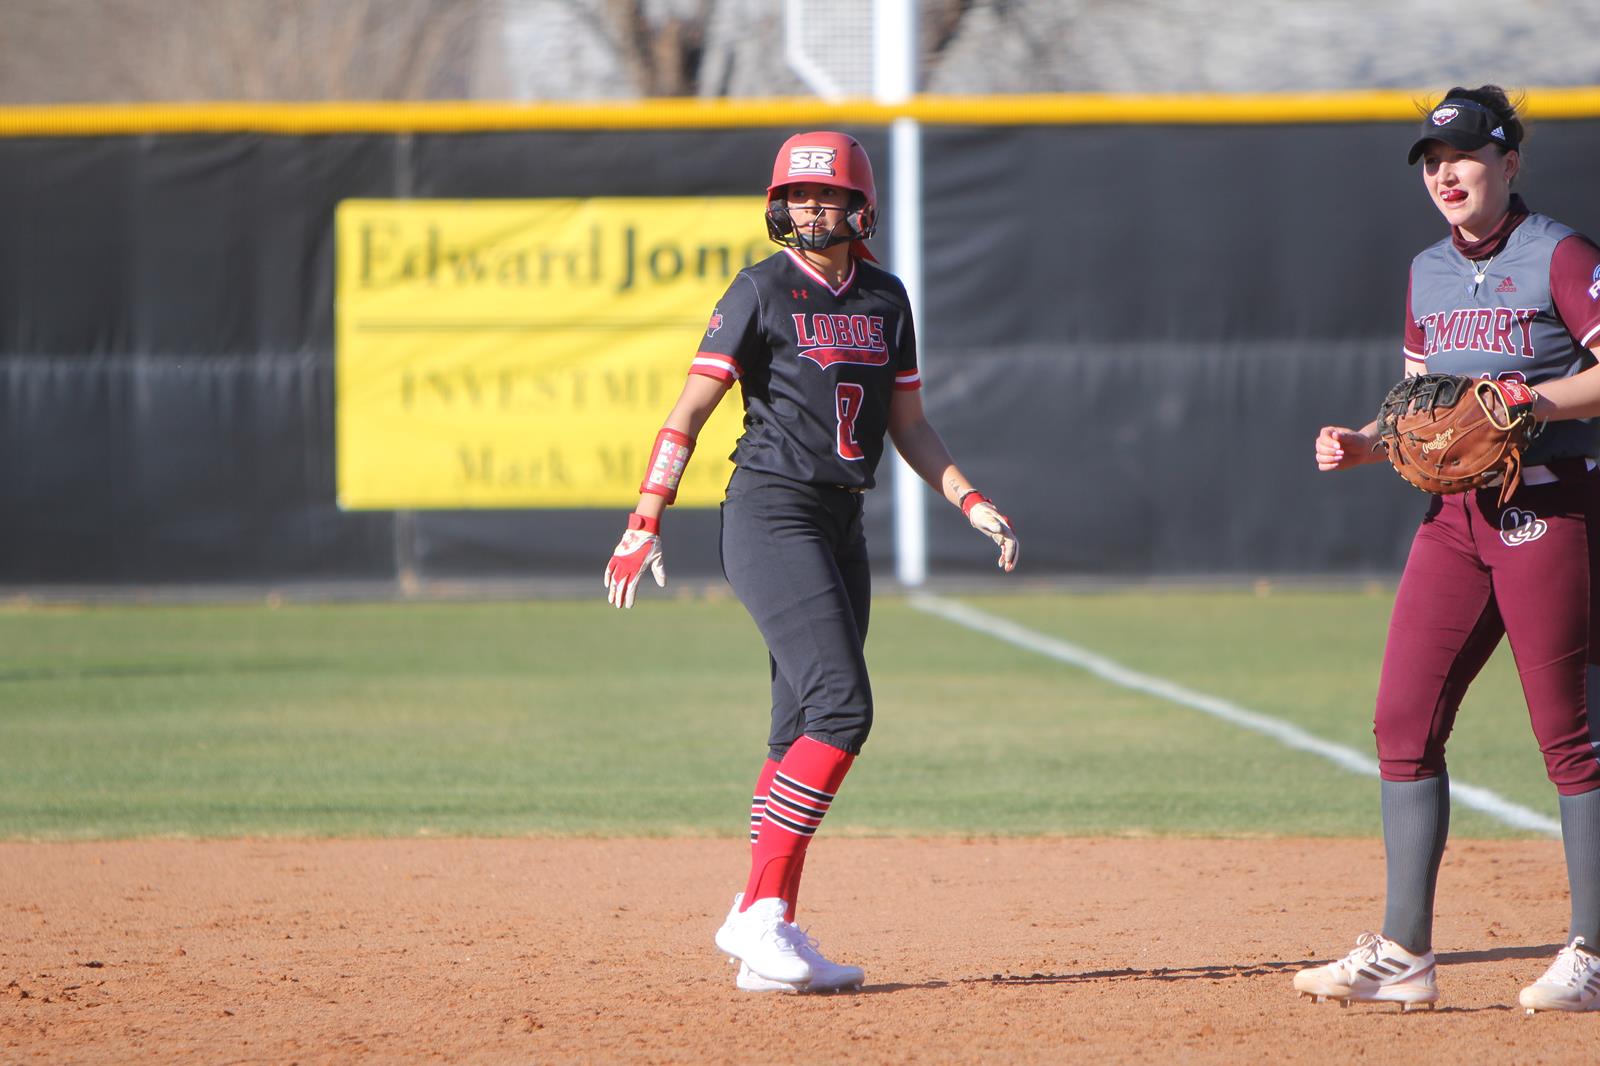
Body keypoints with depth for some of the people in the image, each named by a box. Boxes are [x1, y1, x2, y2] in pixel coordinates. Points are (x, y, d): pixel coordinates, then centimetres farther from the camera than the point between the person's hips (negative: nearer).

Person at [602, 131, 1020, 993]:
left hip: (841, 525, 7)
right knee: (840, 707, -19)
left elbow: (908, 428, 18)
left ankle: (759, 925, 12)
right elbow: (691, 408, -9)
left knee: (806, 730, 7)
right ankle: (764, 919, -19)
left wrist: (972, 503, 5)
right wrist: (645, 521, -17)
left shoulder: (884, 299, 12)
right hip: (770, 516, -7)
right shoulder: (761, 292, -6)